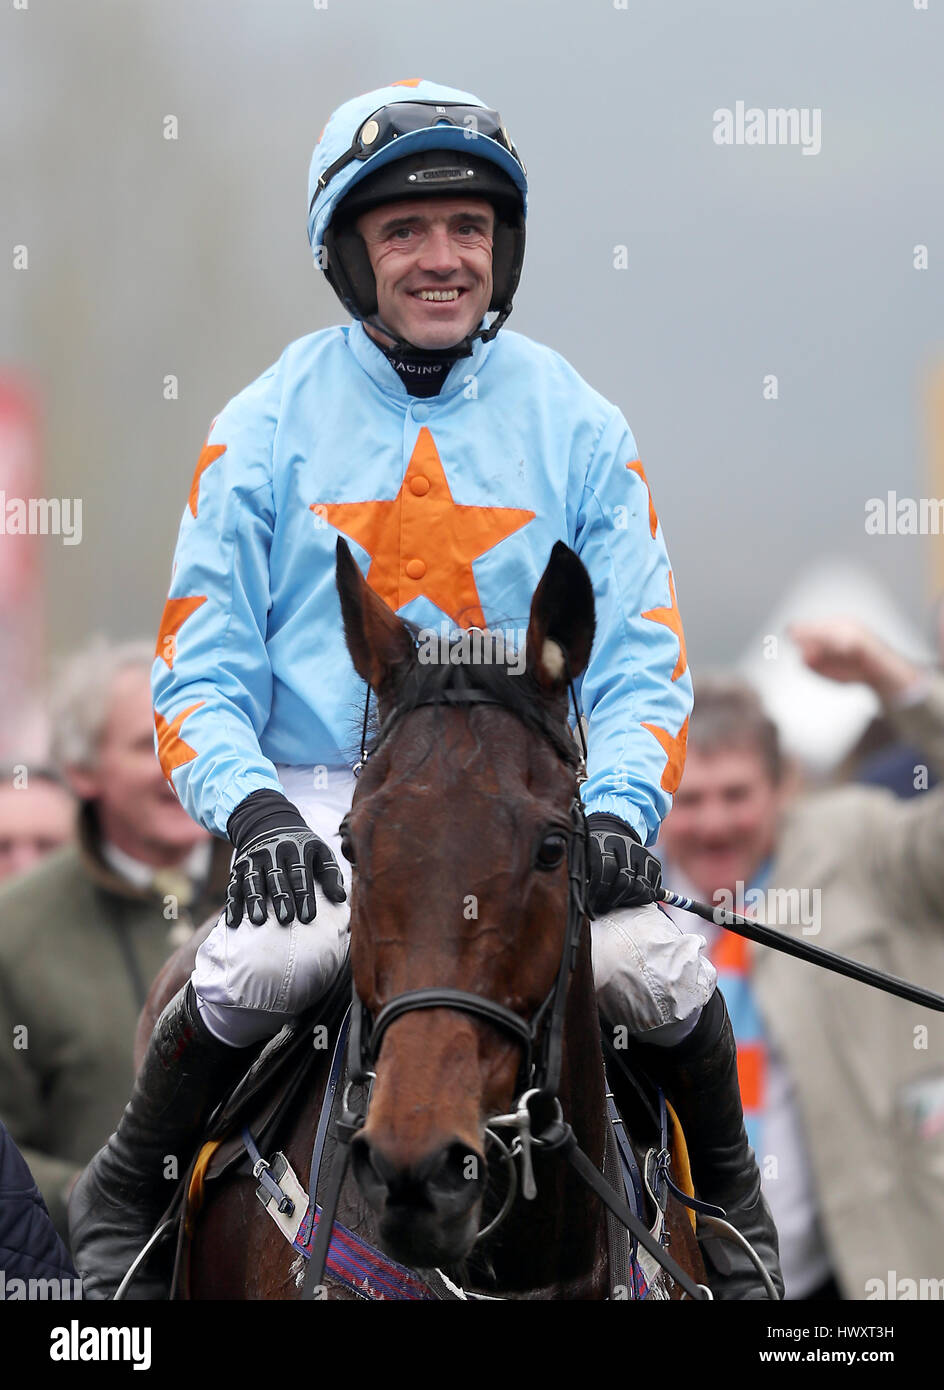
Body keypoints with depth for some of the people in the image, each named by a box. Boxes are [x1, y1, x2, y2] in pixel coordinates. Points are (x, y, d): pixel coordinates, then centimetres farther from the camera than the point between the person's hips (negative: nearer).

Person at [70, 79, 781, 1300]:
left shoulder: (577, 429, 6)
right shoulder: (268, 430, 4)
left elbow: (641, 660, 6)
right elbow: (202, 669, 3)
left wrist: (618, 807, -14)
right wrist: (251, 807, -17)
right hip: (320, 804, -1)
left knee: (660, 972, -25)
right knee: (256, 972, -32)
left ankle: (730, 1202, 7)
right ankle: (126, 1197, -3)